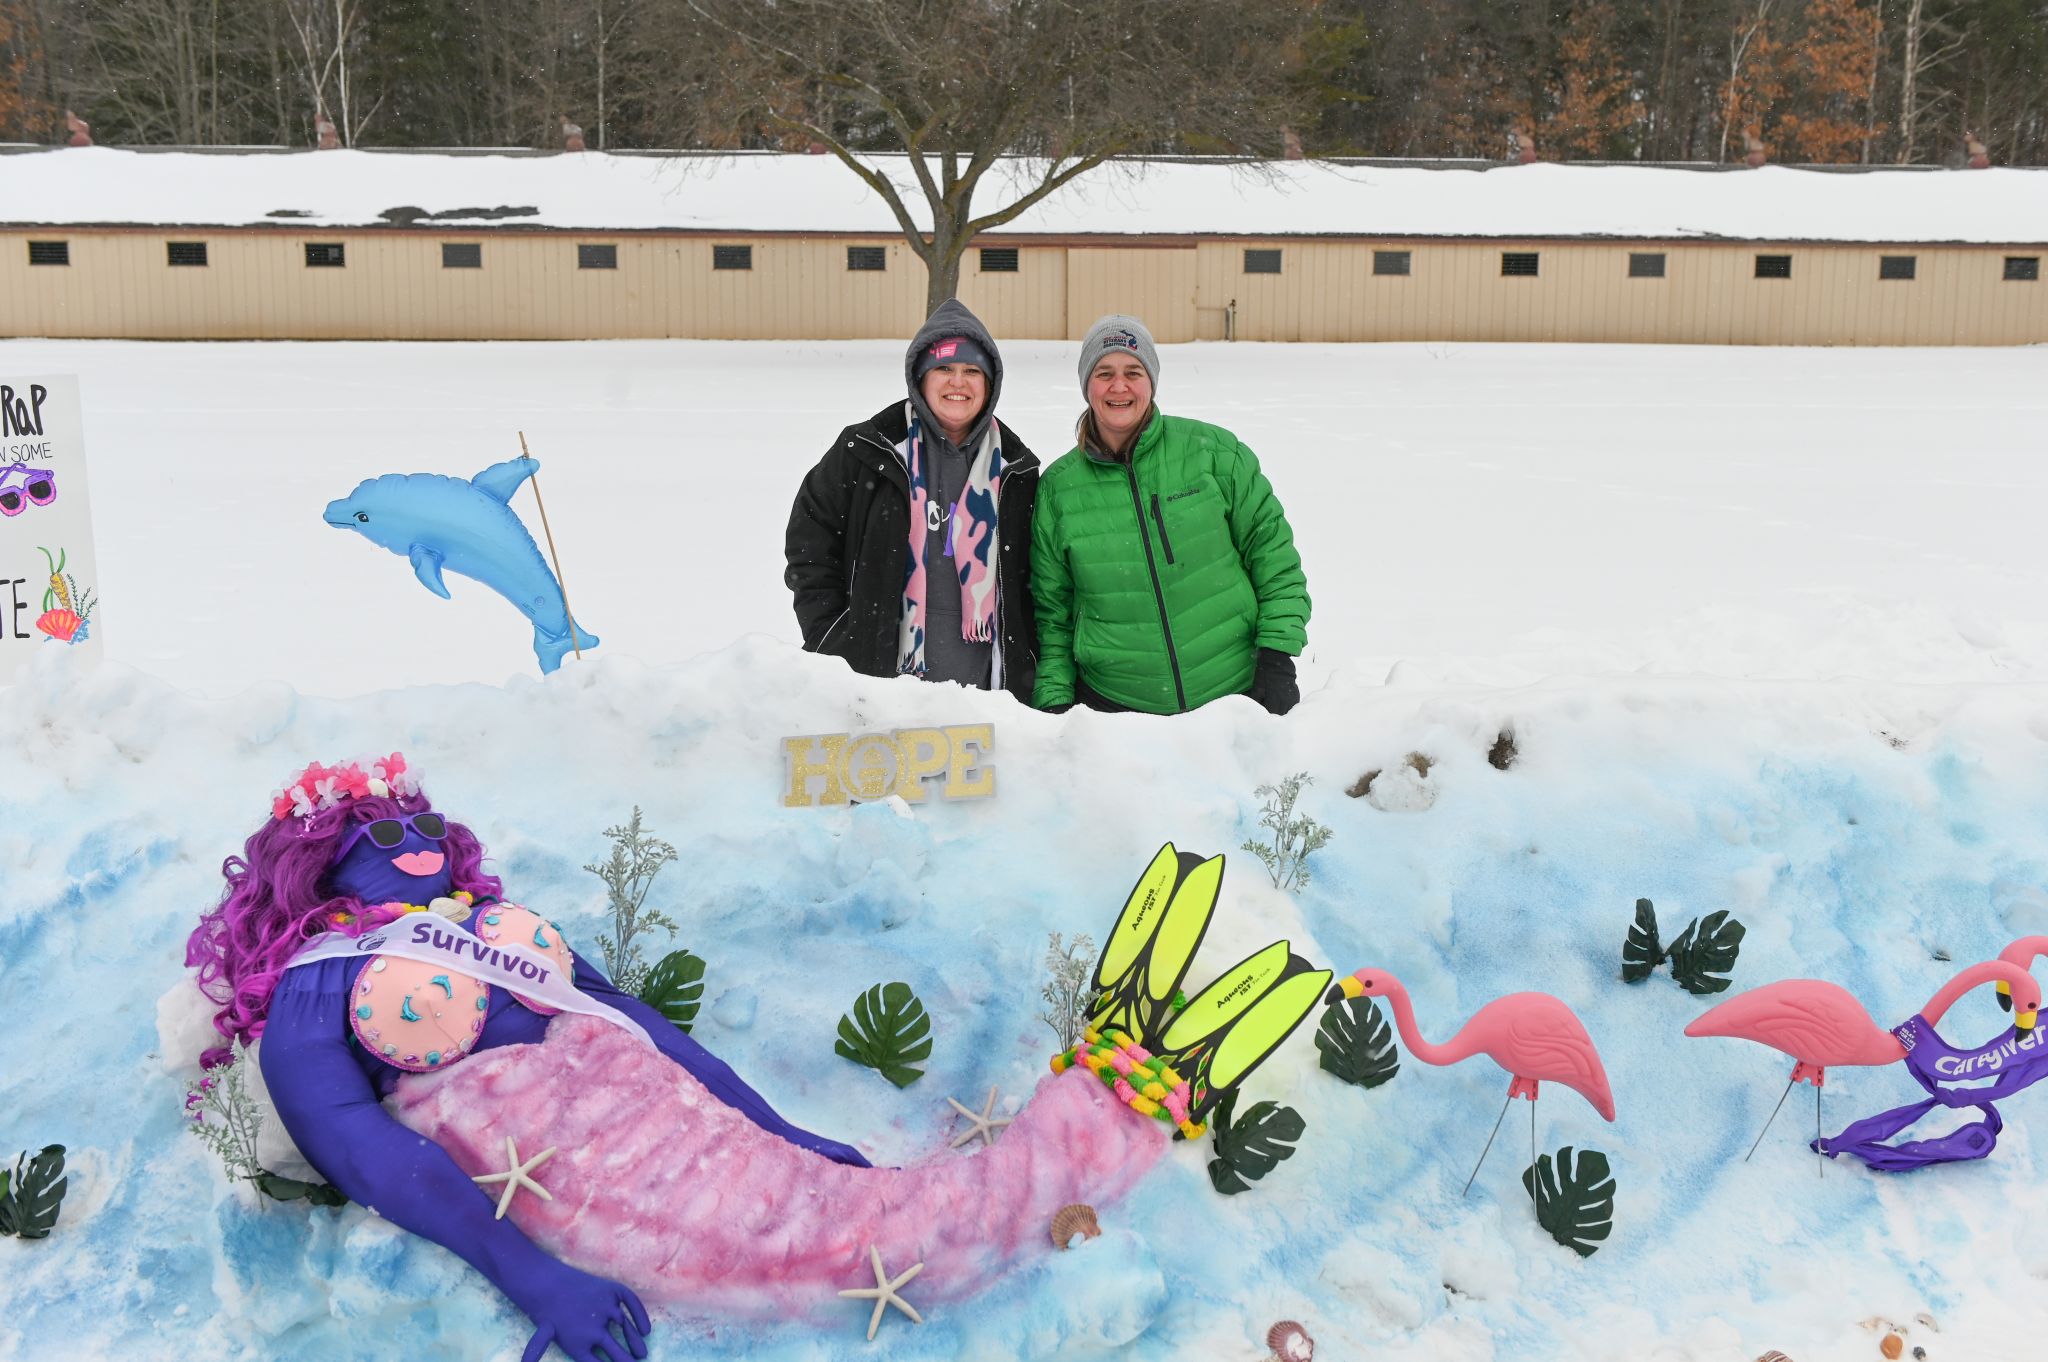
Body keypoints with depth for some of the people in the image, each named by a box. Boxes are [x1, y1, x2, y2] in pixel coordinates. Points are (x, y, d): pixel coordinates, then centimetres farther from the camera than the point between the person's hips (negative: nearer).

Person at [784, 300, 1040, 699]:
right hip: (876, 680, -2)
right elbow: (809, 540, 4)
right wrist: (830, 642, -3)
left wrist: (1028, 666, 7)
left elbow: (1032, 581, 16)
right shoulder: (865, 451, 2)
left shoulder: (1014, 469, 10)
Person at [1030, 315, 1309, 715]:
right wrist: (1053, 698, 0)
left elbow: (1272, 551, 2)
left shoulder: (1213, 451, -3)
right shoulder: (1057, 487, 2)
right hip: (1113, 704, 1)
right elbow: (1051, 609, 8)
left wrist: (1278, 659, -5)